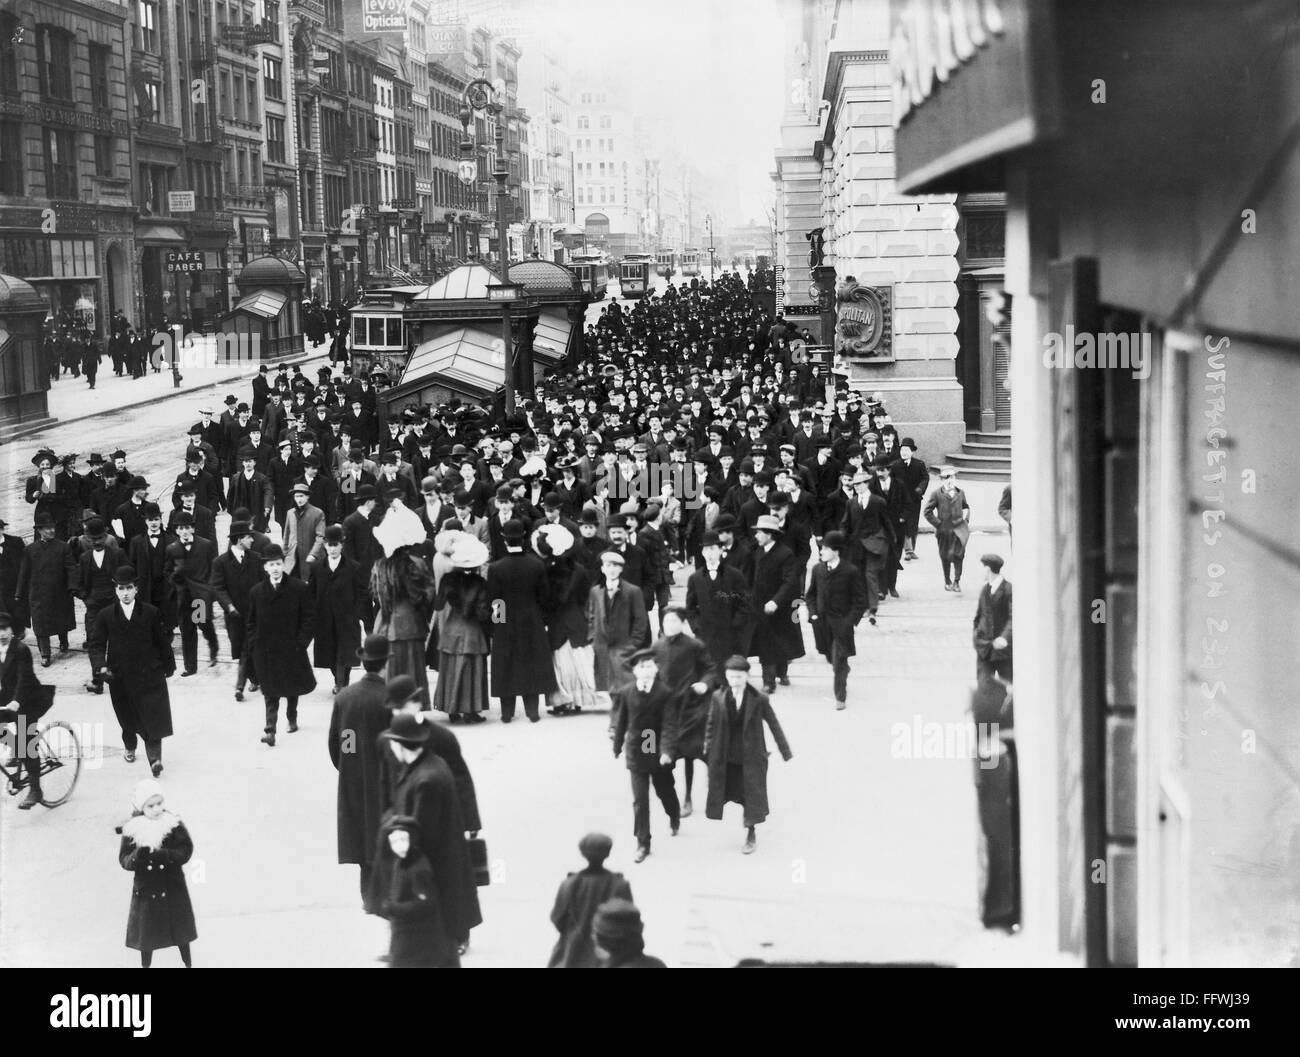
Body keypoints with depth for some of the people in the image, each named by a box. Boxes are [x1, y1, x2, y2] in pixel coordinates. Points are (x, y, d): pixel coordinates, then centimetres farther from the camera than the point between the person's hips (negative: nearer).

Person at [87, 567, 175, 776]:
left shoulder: (150, 613, -3)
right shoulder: (105, 616, -1)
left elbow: (162, 640, 6)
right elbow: (95, 645, 0)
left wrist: (168, 665, 13)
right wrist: (101, 667, -15)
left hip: (148, 672, -1)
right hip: (119, 676, 1)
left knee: (153, 716, -7)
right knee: (127, 717, 13)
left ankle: (155, 757, -4)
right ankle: (130, 747, 35)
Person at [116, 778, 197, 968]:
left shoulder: (174, 824, -9)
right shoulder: (132, 830, -9)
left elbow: (186, 851, -14)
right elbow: (124, 859, -10)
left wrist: (163, 855, -29)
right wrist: (138, 856, -32)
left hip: (173, 887, 0)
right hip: (145, 889, 0)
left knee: (181, 930, 13)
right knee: (146, 934, 9)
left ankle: (189, 964, 32)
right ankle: (146, 965, 28)